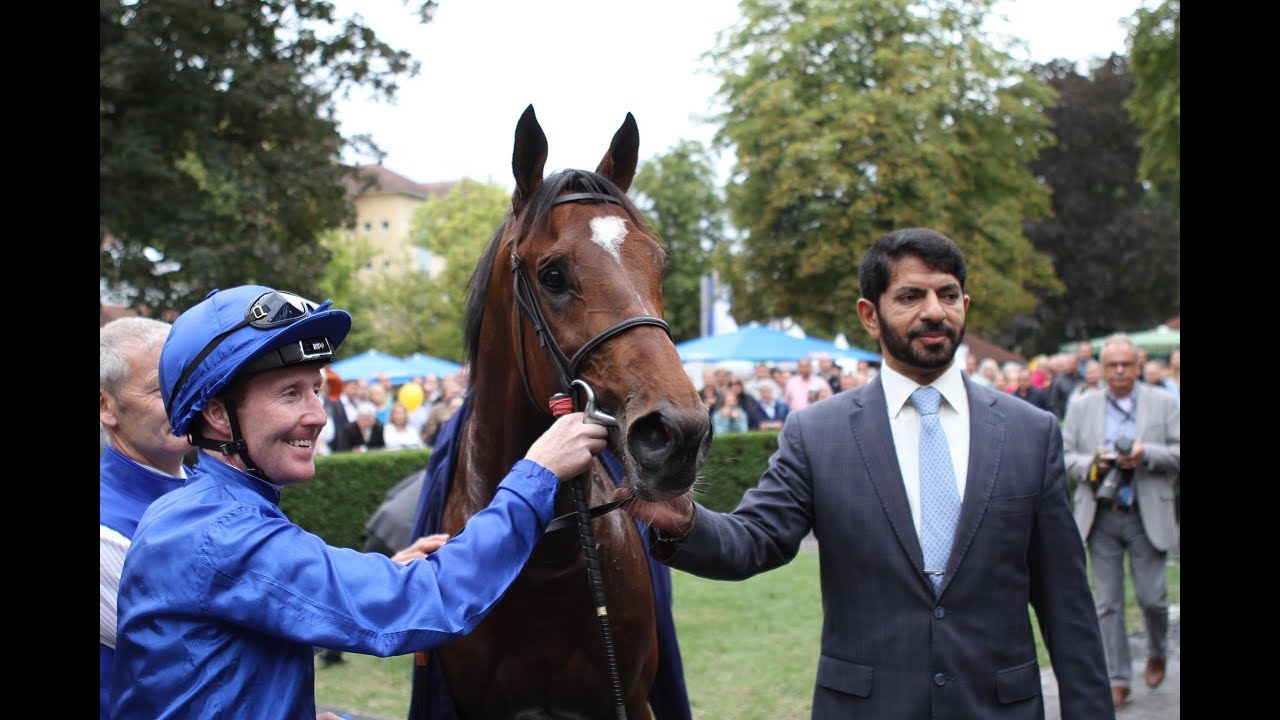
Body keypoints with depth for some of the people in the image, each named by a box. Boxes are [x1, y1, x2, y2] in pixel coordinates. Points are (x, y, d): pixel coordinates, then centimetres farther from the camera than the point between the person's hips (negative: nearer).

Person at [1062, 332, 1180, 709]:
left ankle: (1157, 653, 31)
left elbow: (1178, 452, 0)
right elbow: (1063, 455, 6)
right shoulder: (1081, 406, 7)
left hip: (1147, 517, -1)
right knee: (1108, 603, 2)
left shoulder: (1164, 403, 4)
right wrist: (1092, 464, -13)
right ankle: (1118, 679, 11)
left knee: (1152, 596, 0)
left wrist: (1147, 455, -17)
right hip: (1100, 517, 1)